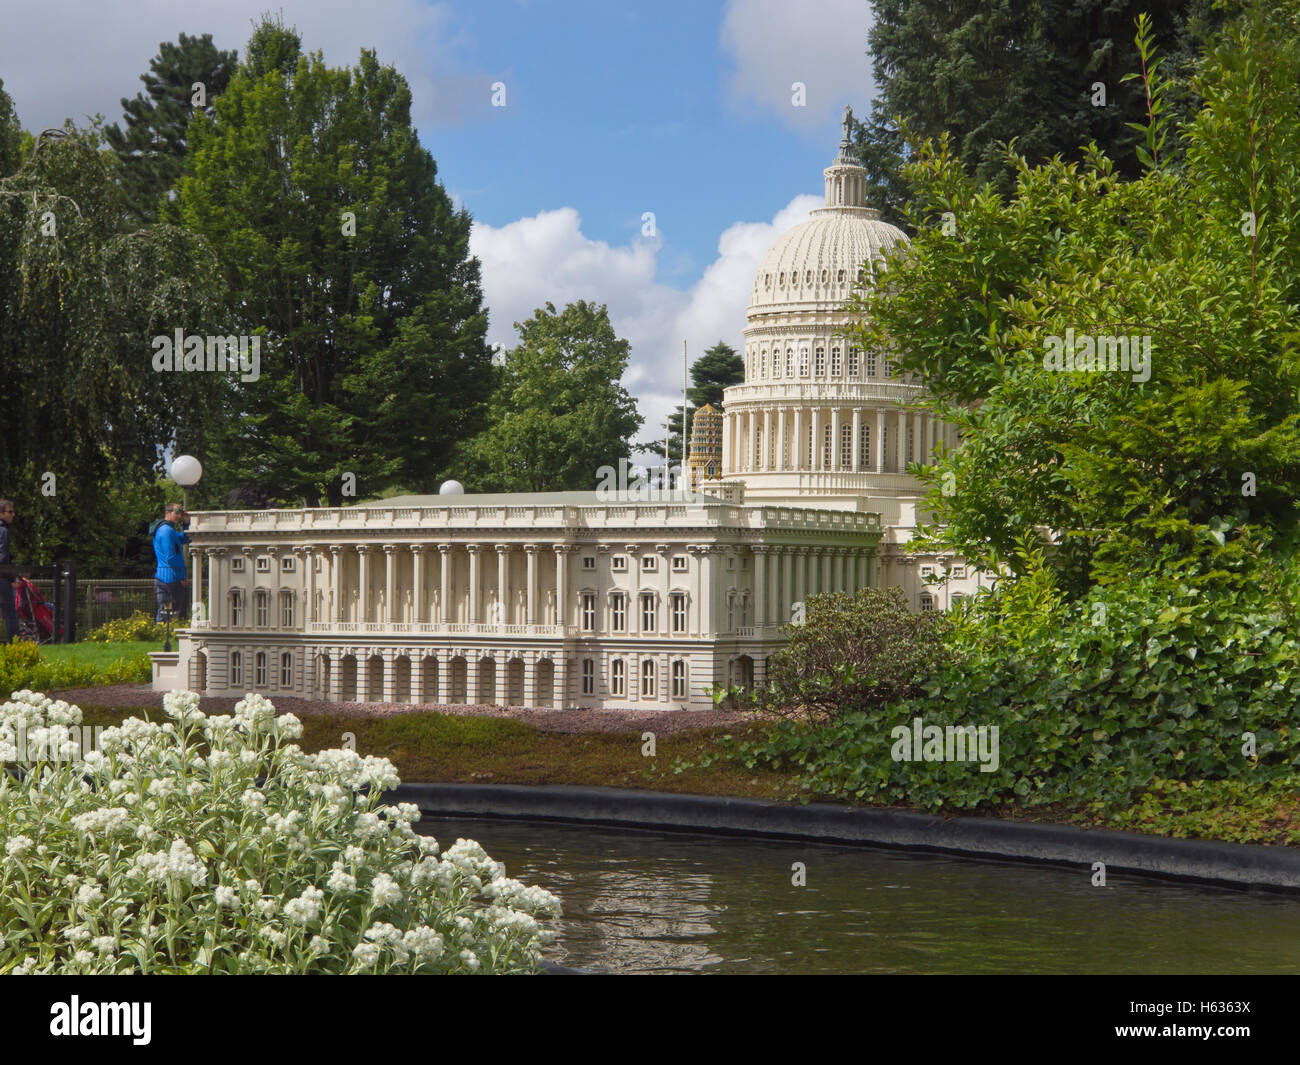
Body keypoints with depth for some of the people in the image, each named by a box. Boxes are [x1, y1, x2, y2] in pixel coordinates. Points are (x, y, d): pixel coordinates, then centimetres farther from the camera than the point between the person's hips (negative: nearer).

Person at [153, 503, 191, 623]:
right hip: (171, 578, -10)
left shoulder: (163, 529, 19)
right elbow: (170, 558, -19)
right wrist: (181, 578, -15)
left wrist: (186, 524, 15)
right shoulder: (167, 530, -14)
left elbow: (184, 539, 31)